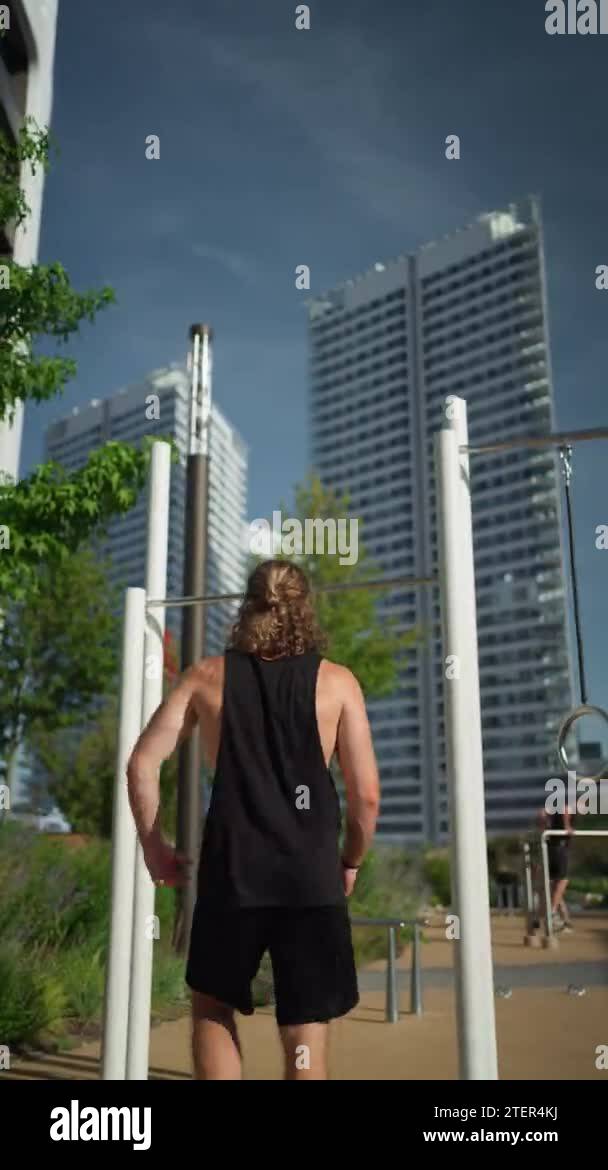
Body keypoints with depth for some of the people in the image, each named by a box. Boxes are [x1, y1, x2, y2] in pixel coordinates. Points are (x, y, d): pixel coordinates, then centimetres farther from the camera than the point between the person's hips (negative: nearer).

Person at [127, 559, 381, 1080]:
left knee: (212, 1006, 24)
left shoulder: (208, 676, 6)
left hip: (232, 869, 1)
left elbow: (142, 764, 2)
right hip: (312, 875, -1)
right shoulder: (337, 681, 3)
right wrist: (350, 862, 15)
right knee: (306, 1042, 8)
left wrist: (155, 847, 14)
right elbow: (367, 794, -1)